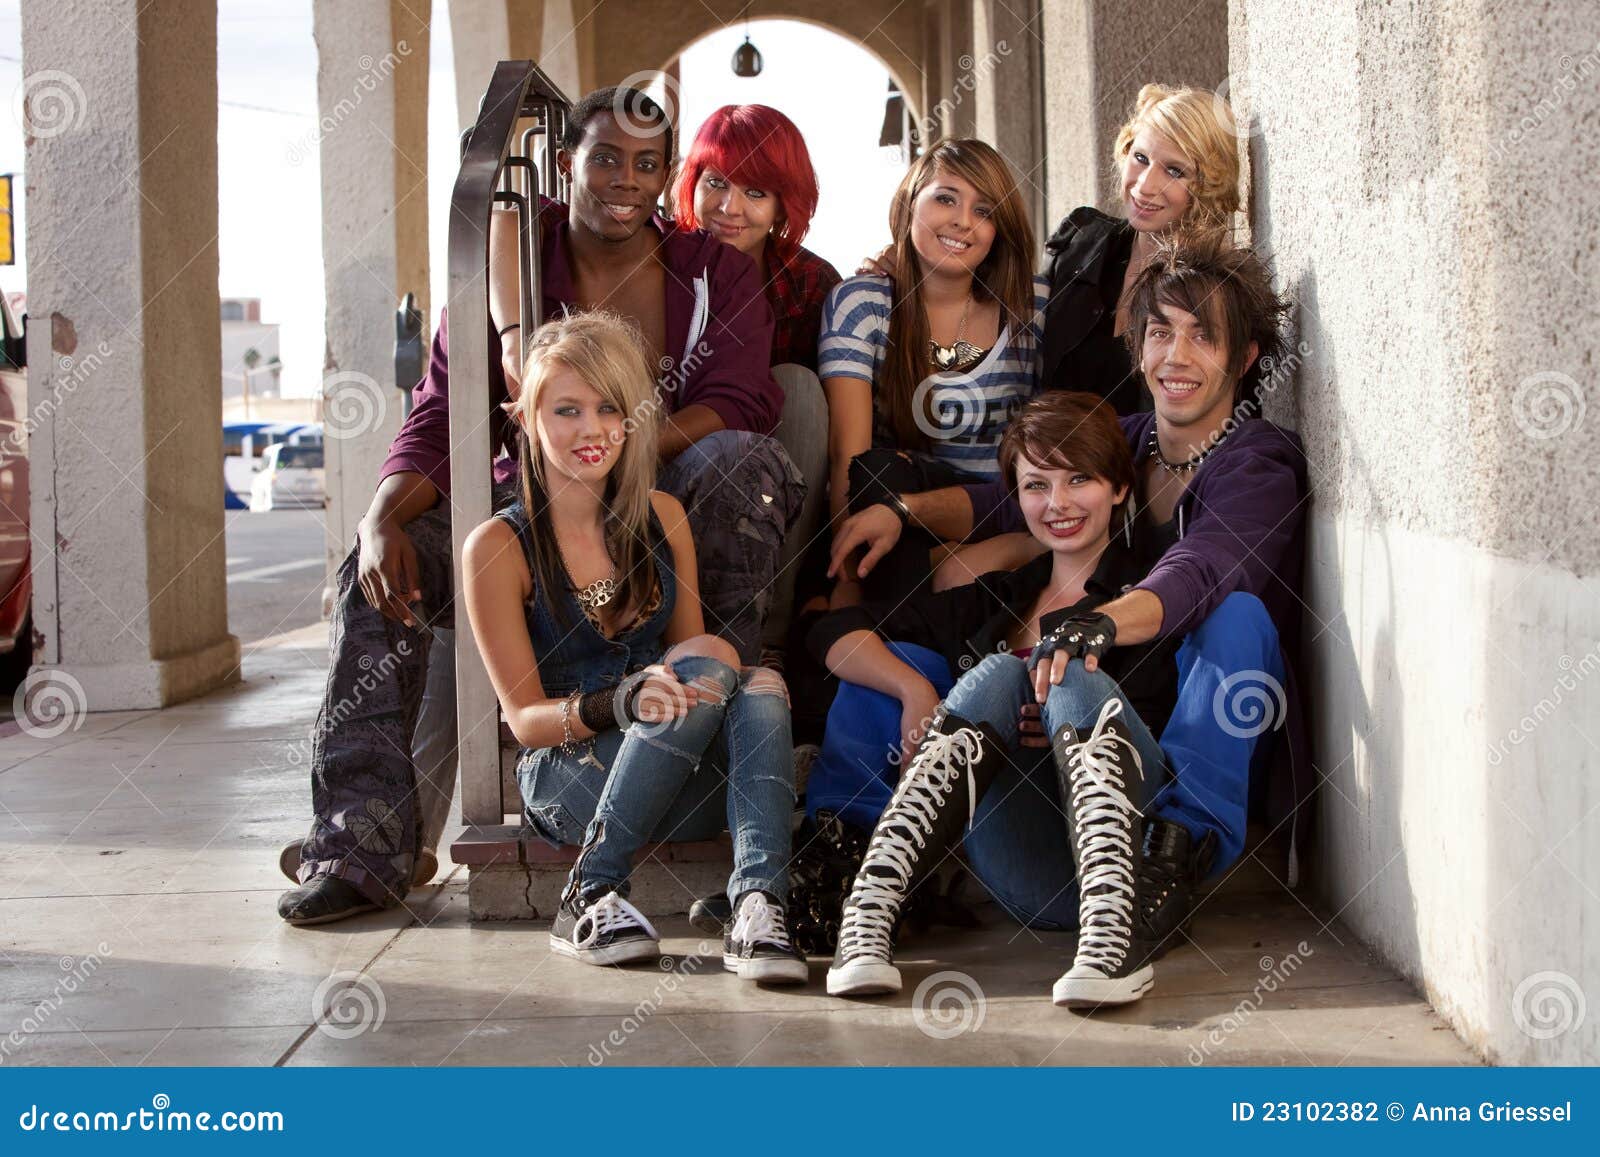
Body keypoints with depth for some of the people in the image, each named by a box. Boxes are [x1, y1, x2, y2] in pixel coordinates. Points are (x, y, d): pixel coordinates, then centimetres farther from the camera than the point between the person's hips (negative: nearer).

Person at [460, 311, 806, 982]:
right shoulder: (498, 548, -4)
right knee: (707, 662, -29)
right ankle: (590, 897, -25)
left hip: (689, 786, 4)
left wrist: (716, 681, -12)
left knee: (758, 687, -27)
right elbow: (524, 718, -7)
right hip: (565, 779, -4)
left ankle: (757, 908, -44)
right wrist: (622, 703, -28)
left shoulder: (662, 517, 10)